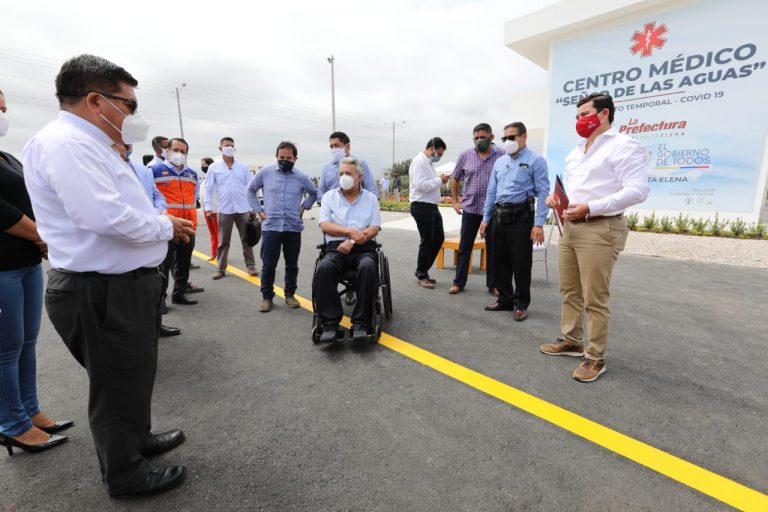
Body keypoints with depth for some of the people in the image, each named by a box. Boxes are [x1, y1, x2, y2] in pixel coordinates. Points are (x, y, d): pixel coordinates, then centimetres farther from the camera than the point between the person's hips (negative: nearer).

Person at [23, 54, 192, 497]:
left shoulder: (88, 144, 16)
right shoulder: (66, 142, -18)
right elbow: (105, 216, -30)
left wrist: (161, 223, 8)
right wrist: (166, 227, -15)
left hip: (124, 283, 10)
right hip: (103, 292, -10)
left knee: (135, 375, 25)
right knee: (118, 385, 8)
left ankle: (137, 438, 47)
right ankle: (125, 473, 31)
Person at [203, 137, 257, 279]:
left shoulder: (243, 166, 5)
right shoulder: (214, 167, 2)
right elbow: (208, 188, 3)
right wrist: (208, 208, -2)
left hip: (243, 209, 1)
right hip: (224, 210, 0)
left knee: (246, 240, 7)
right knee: (223, 242, 8)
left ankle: (251, 266, 15)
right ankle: (220, 268, 17)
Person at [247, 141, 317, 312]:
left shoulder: (301, 177, 4)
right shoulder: (265, 172, 2)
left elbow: (313, 193, 22)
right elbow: (251, 190, 15)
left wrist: (304, 207, 10)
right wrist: (258, 210, 8)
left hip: (293, 227, 1)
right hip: (270, 226, -1)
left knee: (292, 264, 9)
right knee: (268, 265, 2)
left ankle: (289, 294, 24)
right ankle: (267, 297, 16)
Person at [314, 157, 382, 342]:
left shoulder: (370, 198, 13)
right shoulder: (329, 196, 14)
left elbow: (374, 229, 2)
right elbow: (324, 225, 1)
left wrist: (352, 241, -14)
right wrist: (351, 231, -12)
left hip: (363, 248, 0)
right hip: (336, 247, 1)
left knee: (367, 267, -35)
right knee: (324, 268, -32)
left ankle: (361, 323, -27)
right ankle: (329, 323, -26)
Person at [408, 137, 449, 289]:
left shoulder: (429, 162, 18)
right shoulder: (419, 161, -12)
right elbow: (420, 185, -23)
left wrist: (440, 181, 6)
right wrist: (439, 180, -15)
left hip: (432, 206, 10)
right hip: (422, 207, -10)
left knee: (439, 238, 13)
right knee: (427, 242, -2)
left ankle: (423, 271, 24)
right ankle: (421, 276, 14)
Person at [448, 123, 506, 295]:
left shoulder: (502, 155, -2)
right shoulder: (465, 155, 4)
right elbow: (455, 179, 14)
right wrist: (455, 201, 9)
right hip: (470, 208, 2)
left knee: (493, 248, 7)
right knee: (464, 247, 6)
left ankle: (493, 285, 19)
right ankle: (459, 282, 18)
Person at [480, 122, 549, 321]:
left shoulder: (535, 161, -3)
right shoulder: (499, 162, 15)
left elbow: (543, 193, -10)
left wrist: (539, 224, -17)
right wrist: (486, 218, 11)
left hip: (521, 215, -6)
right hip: (500, 215, 6)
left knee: (521, 263, 1)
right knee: (500, 261, 11)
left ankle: (521, 304, 15)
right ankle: (505, 300, 26)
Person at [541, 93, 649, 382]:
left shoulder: (624, 146, -8)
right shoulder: (575, 152, 19)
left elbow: (638, 190, -17)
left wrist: (590, 208, -24)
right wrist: (554, 197, 4)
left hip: (600, 229, -8)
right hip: (569, 228, 9)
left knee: (595, 299, -3)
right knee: (570, 292, 15)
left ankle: (596, 357, 11)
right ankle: (572, 341, 30)